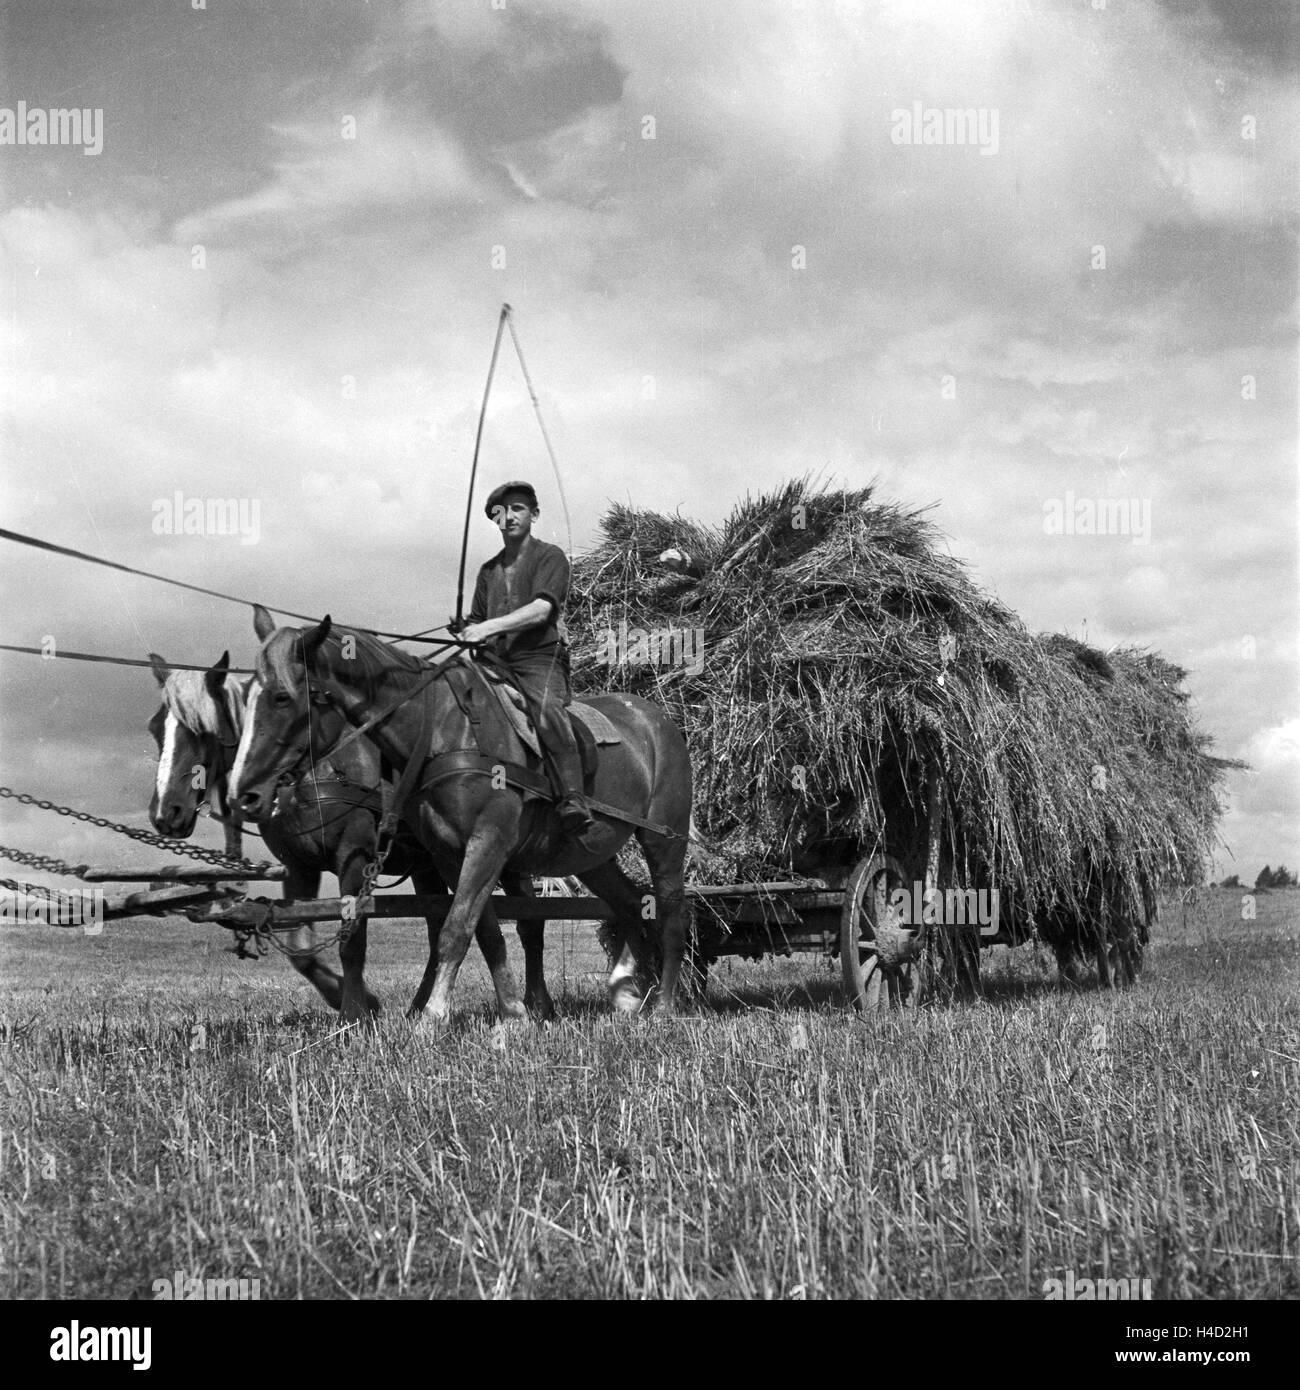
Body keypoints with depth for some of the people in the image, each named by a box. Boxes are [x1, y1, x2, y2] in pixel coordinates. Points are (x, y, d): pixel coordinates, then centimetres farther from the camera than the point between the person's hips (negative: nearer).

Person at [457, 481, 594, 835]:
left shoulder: (550, 557, 4)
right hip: (495, 664, 8)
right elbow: (476, 621, 28)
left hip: (539, 659, -8)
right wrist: (466, 632, 5)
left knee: (546, 709, -35)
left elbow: (540, 609, -12)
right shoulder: (490, 570, 24)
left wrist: (488, 627, -21)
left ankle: (574, 799, -46)